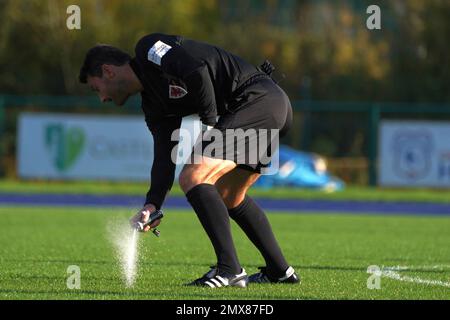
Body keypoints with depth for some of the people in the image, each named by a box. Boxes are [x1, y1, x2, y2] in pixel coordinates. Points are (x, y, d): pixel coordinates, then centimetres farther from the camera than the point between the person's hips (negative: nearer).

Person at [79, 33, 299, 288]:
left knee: (193, 178, -16)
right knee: (228, 196, 25)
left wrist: (210, 123, -13)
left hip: (259, 97, -11)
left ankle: (230, 270, -18)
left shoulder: (149, 49, -5)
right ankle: (279, 271, 31)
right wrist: (152, 204, -2)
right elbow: (165, 154, 11)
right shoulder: (153, 104, 20)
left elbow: (198, 72, -21)